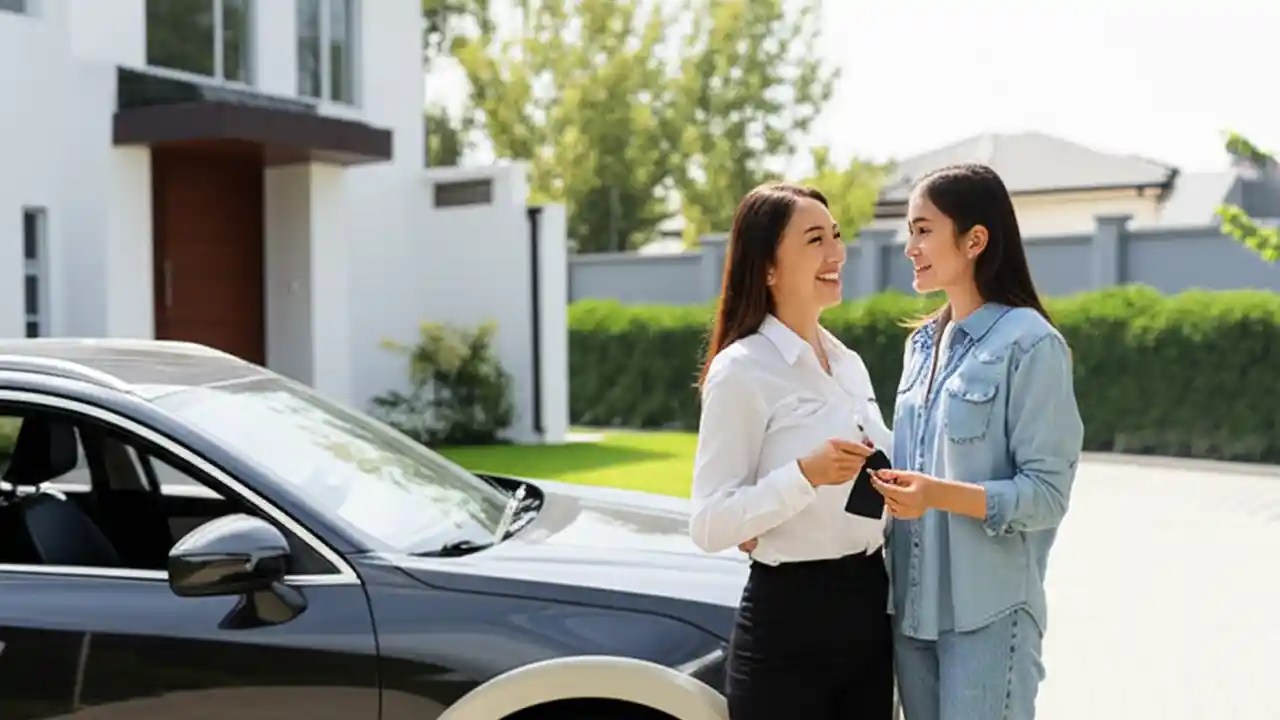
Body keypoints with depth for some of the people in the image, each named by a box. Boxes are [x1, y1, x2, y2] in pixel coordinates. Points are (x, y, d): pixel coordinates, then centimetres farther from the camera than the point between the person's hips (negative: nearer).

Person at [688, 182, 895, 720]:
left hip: (867, 605, 7)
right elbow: (710, 524, -18)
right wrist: (805, 474, -28)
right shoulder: (741, 370, -12)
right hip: (788, 621, -7)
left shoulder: (849, 363, 10)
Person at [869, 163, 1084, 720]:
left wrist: (942, 495, -26)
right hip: (914, 604, 7)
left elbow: (1048, 494, -14)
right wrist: (891, 483, -1)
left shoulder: (1029, 344, -11)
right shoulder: (923, 341, 11)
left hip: (988, 612, -7)